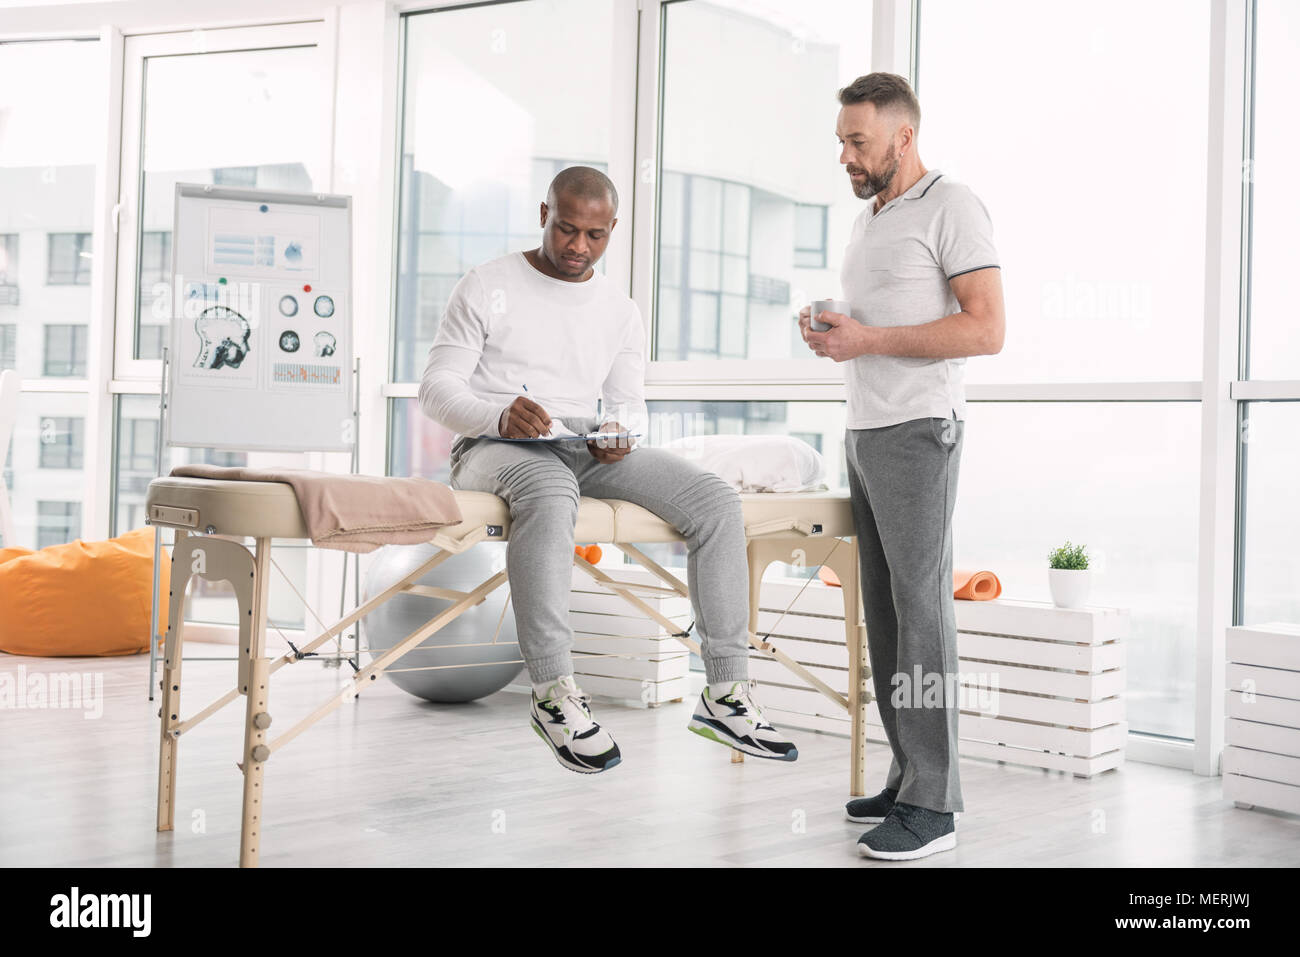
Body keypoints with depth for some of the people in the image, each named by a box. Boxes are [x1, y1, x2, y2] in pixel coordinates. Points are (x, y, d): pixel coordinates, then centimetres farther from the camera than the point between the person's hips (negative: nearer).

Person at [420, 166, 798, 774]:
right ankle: (554, 693, -36)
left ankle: (726, 695, -15)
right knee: (550, 493, -42)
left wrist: (618, 432, -8)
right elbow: (437, 389, -3)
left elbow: (630, 404, 18)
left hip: (590, 449, 5)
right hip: (493, 447, -5)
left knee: (715, 500, -15)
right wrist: (501, 416, -24)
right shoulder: (488, 287, 3)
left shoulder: (620, 311, 17)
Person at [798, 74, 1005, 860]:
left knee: (921, 604, -10)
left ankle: (932, 805, -7)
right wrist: (828, 331, 6)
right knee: (884, 608, 8)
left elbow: (987, 330, -16)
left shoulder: (954, 207, -7)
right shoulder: (870, 219, 20)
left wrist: (869, 339, -19)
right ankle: (910, 776, 14)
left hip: (919, 432, -9)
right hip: (866, 432, 9)